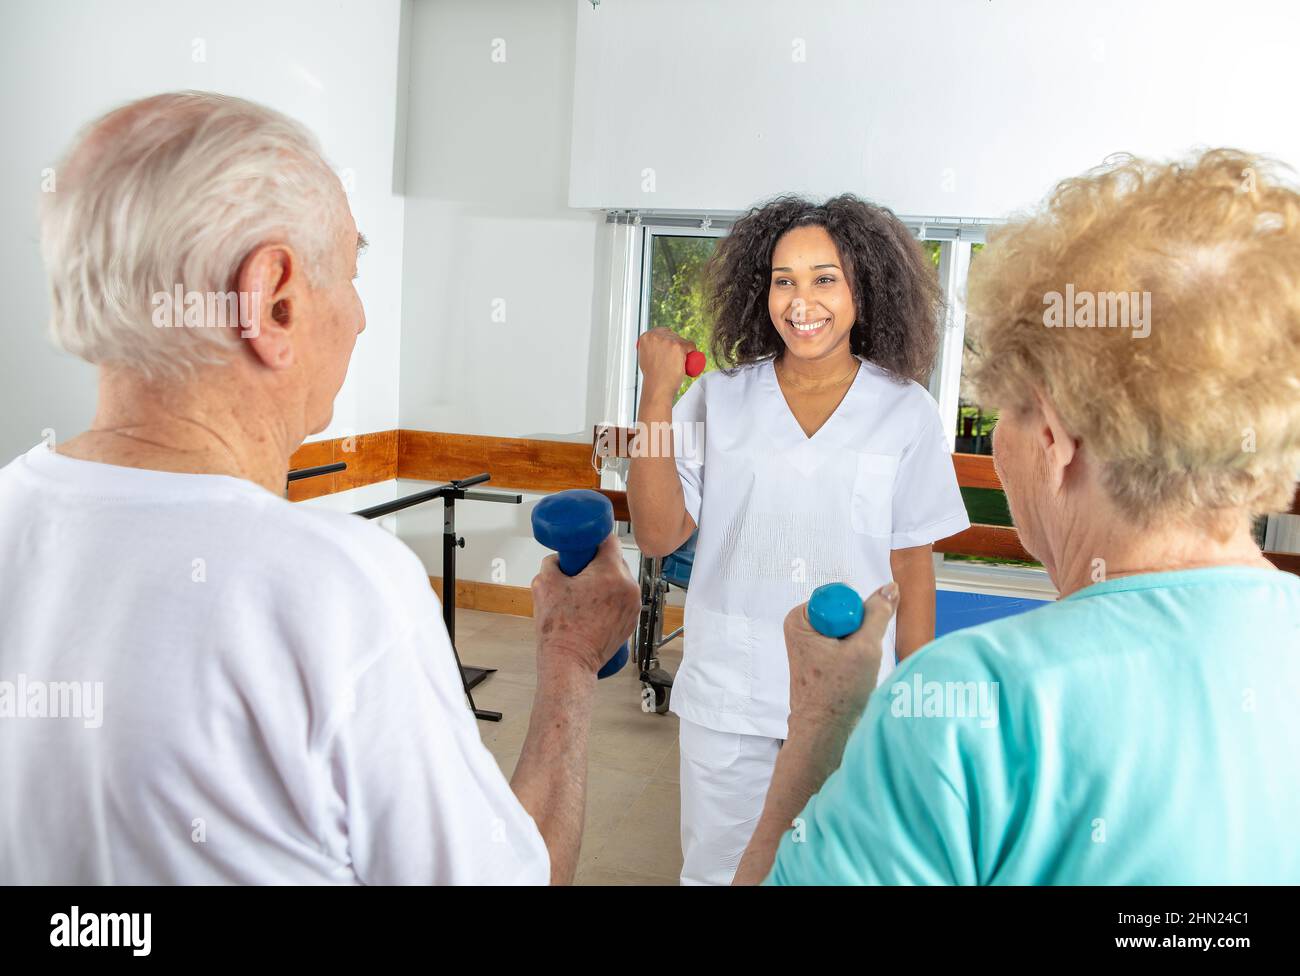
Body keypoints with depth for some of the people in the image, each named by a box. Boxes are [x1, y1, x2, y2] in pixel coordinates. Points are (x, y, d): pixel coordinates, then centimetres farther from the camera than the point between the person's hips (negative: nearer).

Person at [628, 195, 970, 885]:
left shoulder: (906, 413, -3)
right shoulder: (719, 398, -3)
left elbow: (912, 567, 2)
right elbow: (657, 535, -7)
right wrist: (657, 395, -13)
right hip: (726, 699, 1)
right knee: (713, 871, 18)